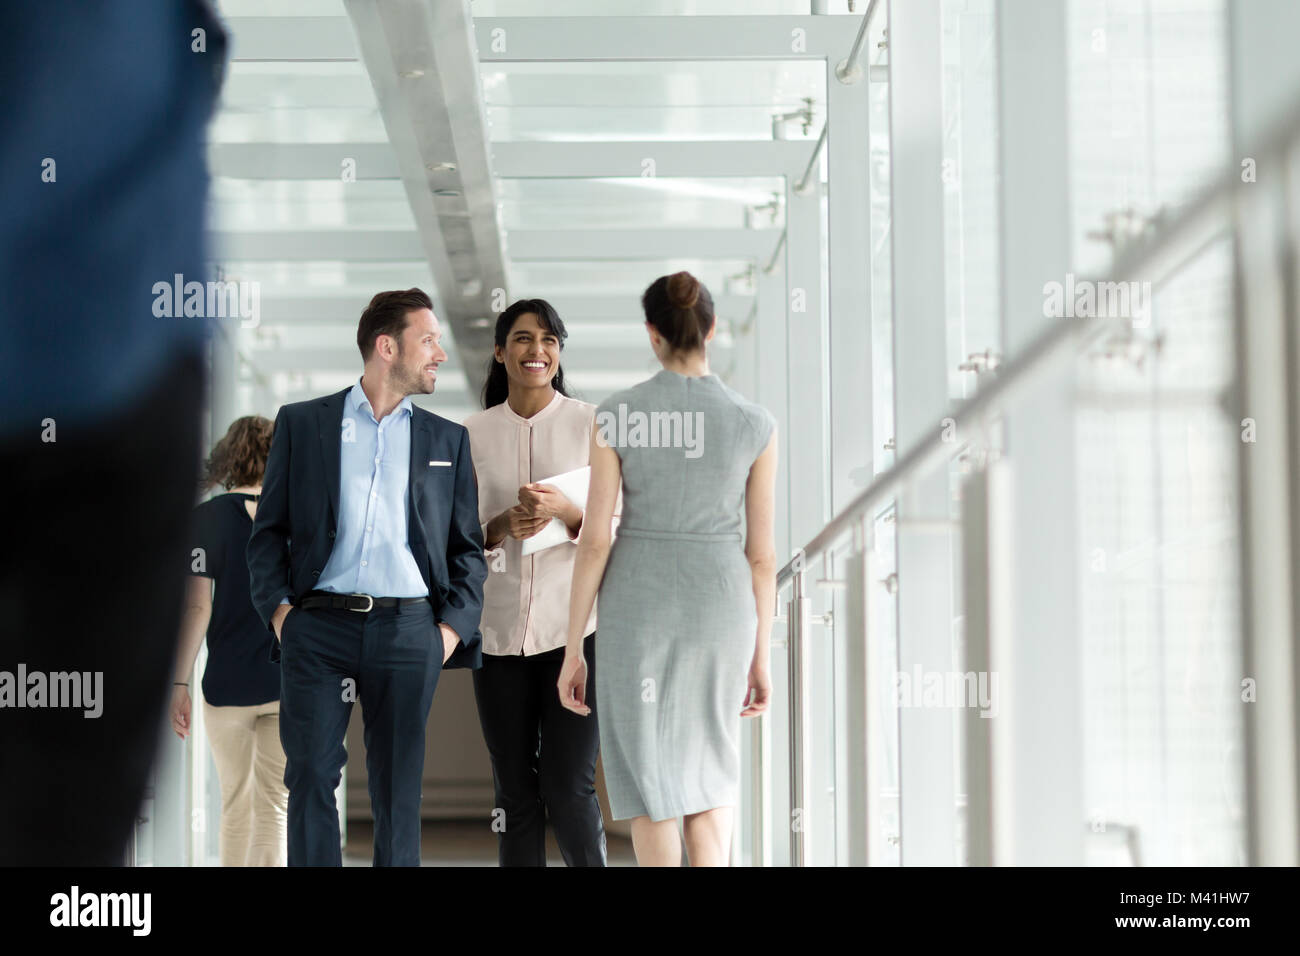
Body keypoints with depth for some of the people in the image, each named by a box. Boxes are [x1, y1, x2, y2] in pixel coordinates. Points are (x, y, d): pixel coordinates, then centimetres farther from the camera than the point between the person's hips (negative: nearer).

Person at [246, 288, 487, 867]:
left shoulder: (447, 440, 16)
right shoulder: (301, 423, 10)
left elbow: (468, 548, 14)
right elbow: (268, 530, 9)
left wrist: (454, 626, 1)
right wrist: (277, 606, -5)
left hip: (409, 630, 1)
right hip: (317, 625, -1)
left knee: (399, 787, 3)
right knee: (311, 777, -3)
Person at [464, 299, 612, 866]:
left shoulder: (592, 424, 2)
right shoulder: (472, 435, 8)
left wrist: (564, 511, -17)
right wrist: (503, 526, -10)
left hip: (576, 627, -2)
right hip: (499, 632, 2)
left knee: (568, 789, -7)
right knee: (515, 792, 5)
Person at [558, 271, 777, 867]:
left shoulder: (614, 416, -10)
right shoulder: (755, 425, -6)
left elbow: (594, 539, -9)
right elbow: (761, 553, -2)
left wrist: (573, 651, 0)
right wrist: (761, 658, 8)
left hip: (638, 610, -1)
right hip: (718, 613, 1)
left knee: (649, 782, 10)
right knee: (710, 773, 20)